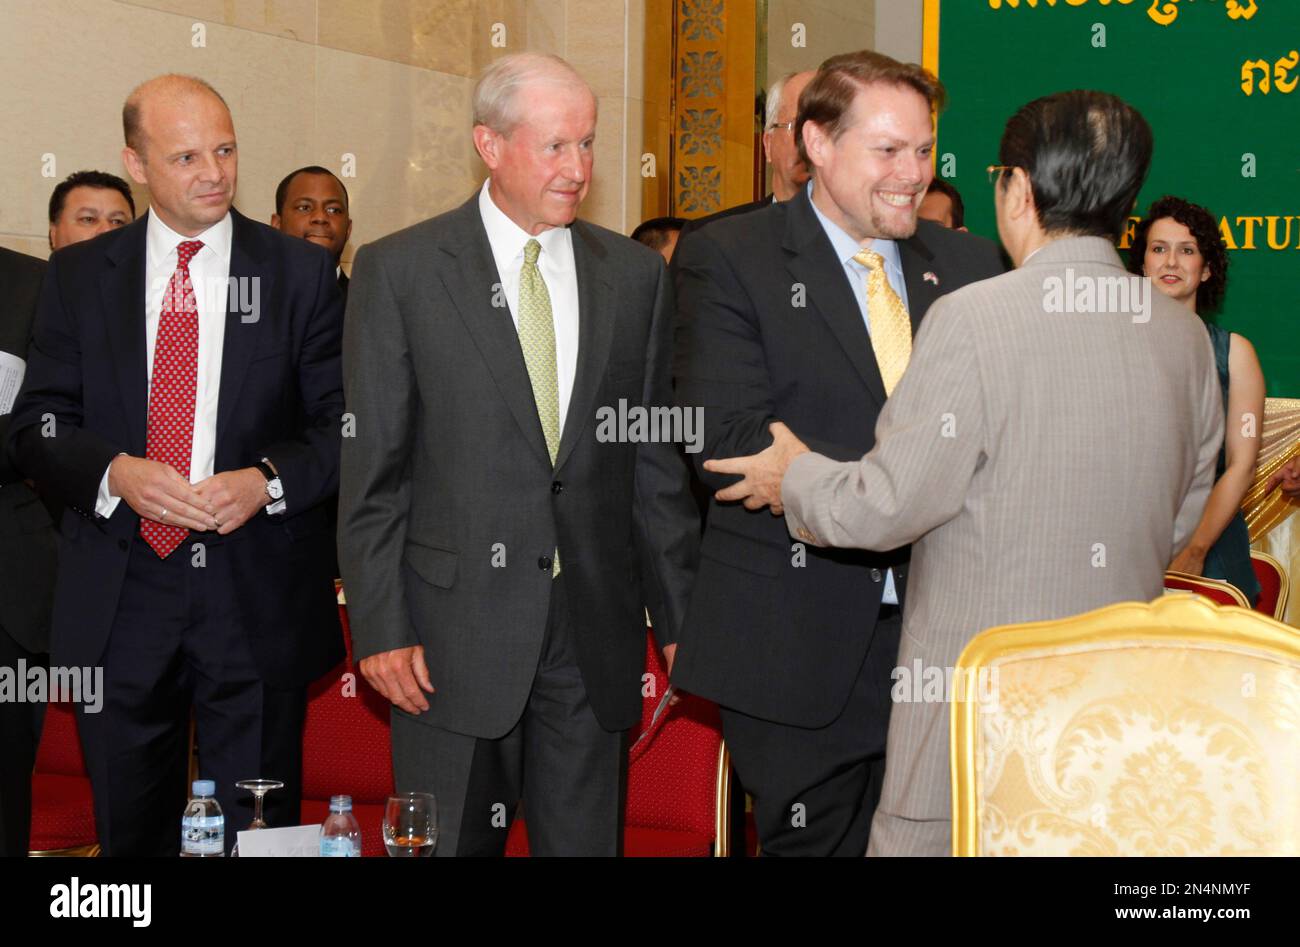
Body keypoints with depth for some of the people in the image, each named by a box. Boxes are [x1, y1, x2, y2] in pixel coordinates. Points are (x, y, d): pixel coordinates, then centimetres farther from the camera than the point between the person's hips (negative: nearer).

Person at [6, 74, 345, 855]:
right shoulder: (79, 276, 6)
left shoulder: (303, 272, 2)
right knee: (130, 835, 12)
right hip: (119, 606, 1)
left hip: (259, 601, -1)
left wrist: (269, 480, -17)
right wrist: (114, 473, -16)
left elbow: (344, 425, 1)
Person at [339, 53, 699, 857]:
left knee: (585, 841, 10)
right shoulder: (398, 270, -1)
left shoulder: (636, 274, 7)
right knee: (446, 844, 7)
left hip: (596, 633, 3)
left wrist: (681, 617, 7)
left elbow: (657, 462, 9)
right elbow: (373, 470, -2)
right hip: (455, 631, -2)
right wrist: (380, 627, -8)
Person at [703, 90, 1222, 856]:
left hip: (977, 689, -6)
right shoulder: (1186, 335, 4)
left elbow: (888, 505, -13)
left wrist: (796, 477, 6)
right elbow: (1178, 526, 14)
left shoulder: (975, 319, -15)